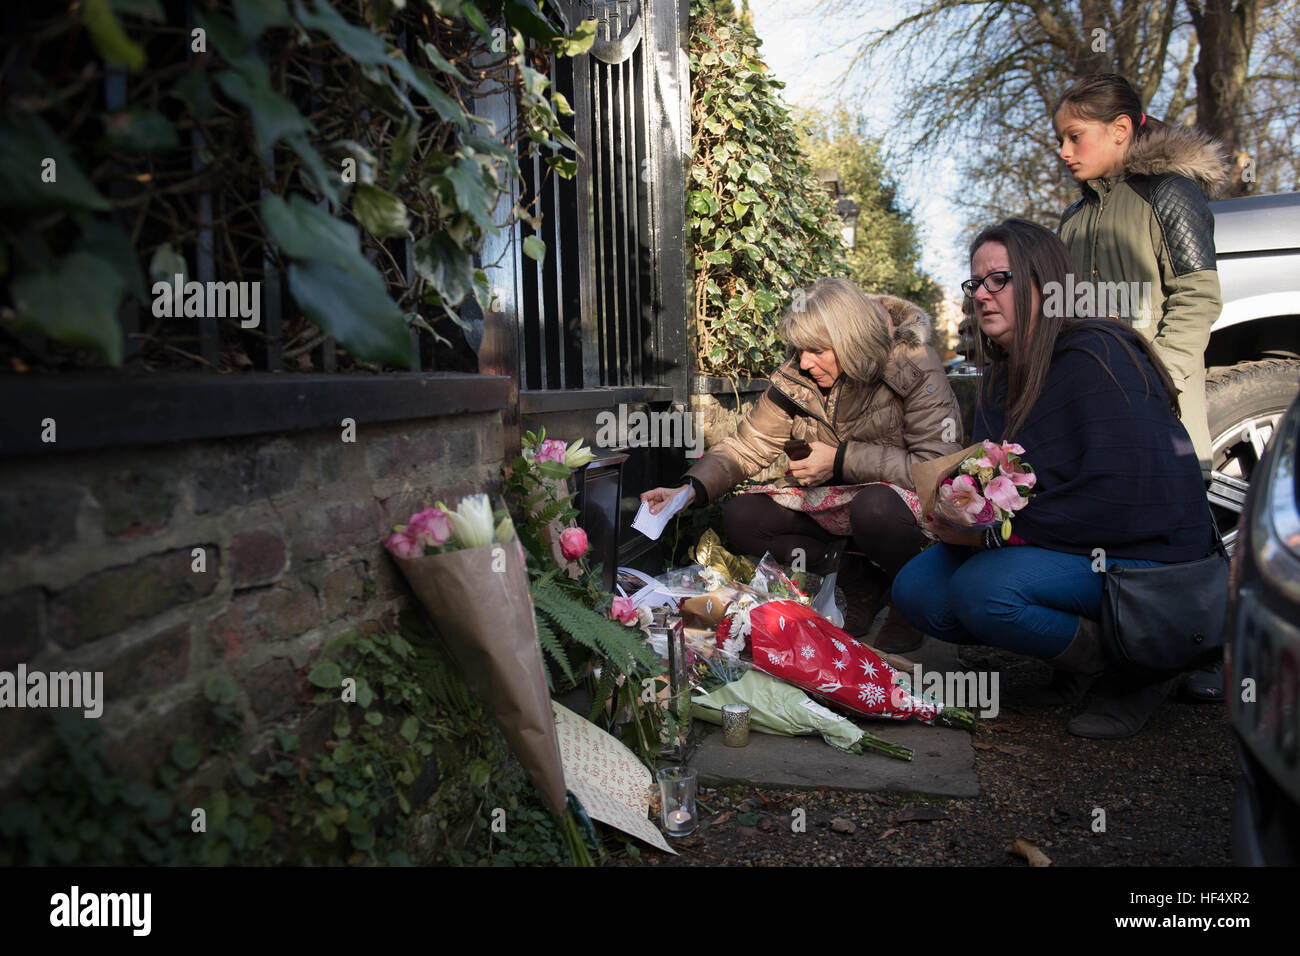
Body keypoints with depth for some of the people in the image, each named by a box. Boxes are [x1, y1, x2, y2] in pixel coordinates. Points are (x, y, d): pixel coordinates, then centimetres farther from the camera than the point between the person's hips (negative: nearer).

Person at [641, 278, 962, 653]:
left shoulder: (914, 366, -20)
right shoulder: (797, 377, -7)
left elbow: (939, 466, -26)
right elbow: (747, 446, -3)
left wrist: (841, 460, -27)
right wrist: (691, 489, -21)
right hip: (834, 503, 5)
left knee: (875, 507, -39)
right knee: (740, 519, -11)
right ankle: (861, 581, -5)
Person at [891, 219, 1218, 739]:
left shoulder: (1097, 358, -18)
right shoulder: (1001, 377, 9)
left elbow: (1122, 493, -27)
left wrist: (995, 530, -24)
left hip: (1143, 554, -8)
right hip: (1060, 543, 9)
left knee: (983, 590, -31)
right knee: (916, 589, -5)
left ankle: (1134, 667, -6)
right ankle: (1080, 656, 7)